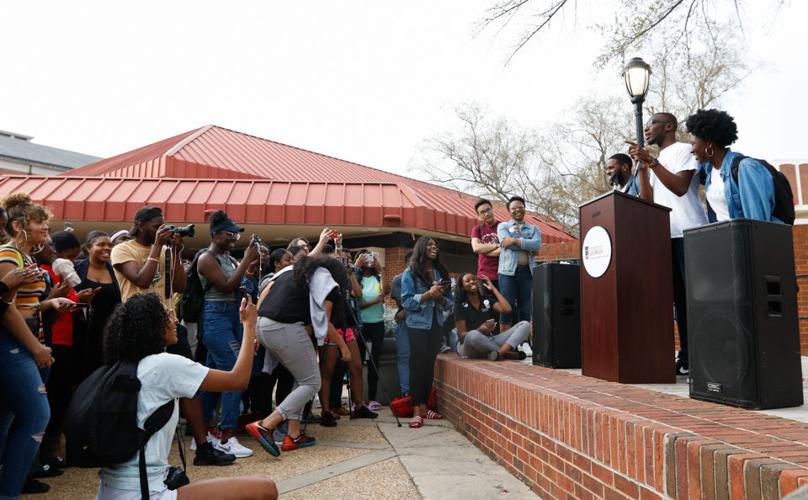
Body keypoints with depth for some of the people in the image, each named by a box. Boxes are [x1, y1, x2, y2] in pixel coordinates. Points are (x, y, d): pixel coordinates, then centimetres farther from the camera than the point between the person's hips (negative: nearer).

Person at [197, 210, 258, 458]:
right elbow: (227, 286, -17)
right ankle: (226, 436, -12)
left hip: (233, 317, 8)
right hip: (216, 318, -8)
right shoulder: (207, 259, -7)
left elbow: (240, 286, 13)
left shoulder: (229, 259, 15)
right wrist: (247, 260, -15)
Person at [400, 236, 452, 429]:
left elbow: (449, 303, 9)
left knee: (430, 365, 7)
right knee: (418, 366, -4)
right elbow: (406, 301, -11)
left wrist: (441, 298, -12)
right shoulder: (410, 272, -4)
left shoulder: (441, 271, 9)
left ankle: (424, 406, 17)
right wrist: (428, 294, -20)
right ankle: (416, 411, 0)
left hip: (437, 324, 4)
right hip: (418, 325, -4)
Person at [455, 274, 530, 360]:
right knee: (473, 335, -42)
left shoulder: (487, 299, 15)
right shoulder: (460, 305, 2)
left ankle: (499, 353, -37)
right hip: (471, 346, -5)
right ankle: (509, 354, -25)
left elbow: (507, 309, -4)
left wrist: (493, 288, 4)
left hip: (492, 341, 5)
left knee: (525, 324, -11)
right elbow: (462, 334, -5)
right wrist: (480, 330, -24)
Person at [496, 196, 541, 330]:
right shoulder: (503, 226, 11)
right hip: (508, 270, -3)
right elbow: (506, 243, -8)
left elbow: (537, 245, -5)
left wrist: (515, 240, -8)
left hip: (527, 271, 3)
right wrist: (529, 246, -5)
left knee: (525, 307, 5)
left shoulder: (533, 228, 16)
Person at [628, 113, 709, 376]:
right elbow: (648, 200, 15)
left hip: (688, 234, -8)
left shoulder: (684, 150, 1)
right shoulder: (656, 161, 24)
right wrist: (642, 167, 6)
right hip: (665, 236, 8)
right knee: (680, 298, 6)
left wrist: (651, 160, -16)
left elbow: (680, 187, -14)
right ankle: (687, 358, 9)